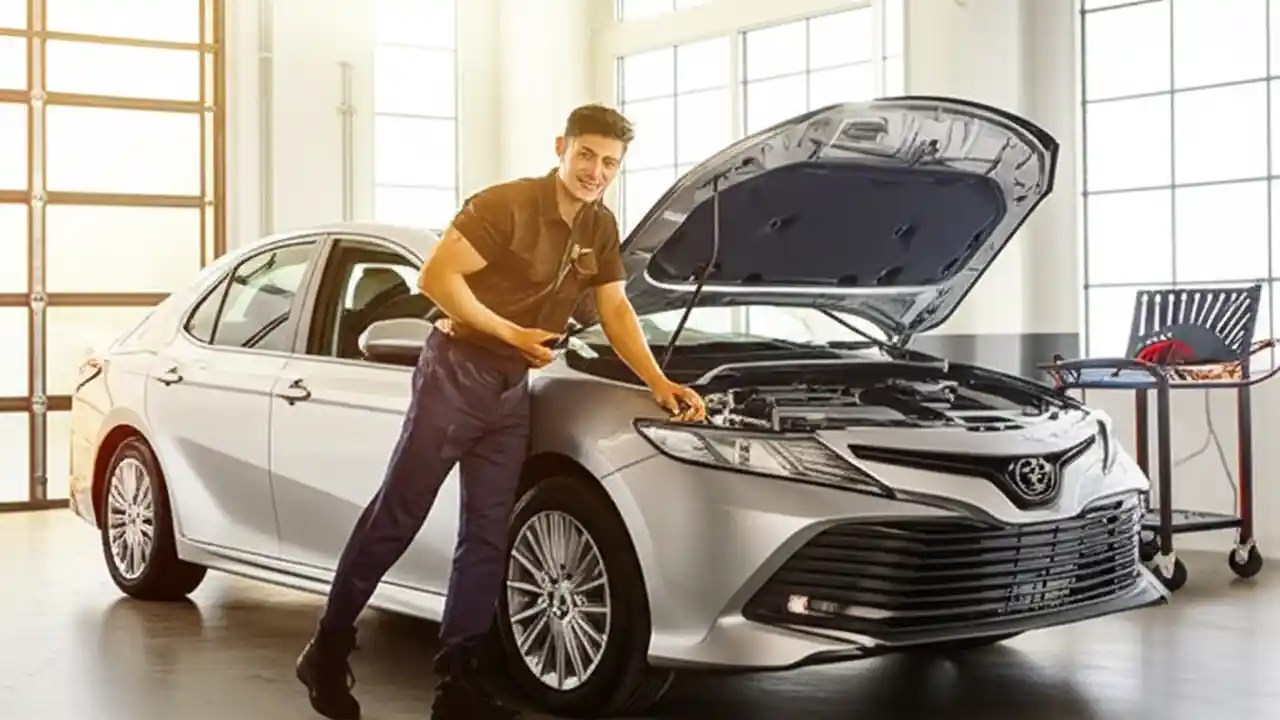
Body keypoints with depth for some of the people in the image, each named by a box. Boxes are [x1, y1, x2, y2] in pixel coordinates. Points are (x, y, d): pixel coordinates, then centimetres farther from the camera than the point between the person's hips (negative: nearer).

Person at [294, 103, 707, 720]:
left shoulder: (600, 229, 8)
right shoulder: (505, 206, -15)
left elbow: (616, 311, 11)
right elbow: (435, 277, -18)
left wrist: (659, 383, -1)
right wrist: (510, 333, -18)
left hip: (511, 388, 7)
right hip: (455, 372, -7)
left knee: (487, 534, 5)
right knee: (395, 518, -3)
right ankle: (328, 649, 9)